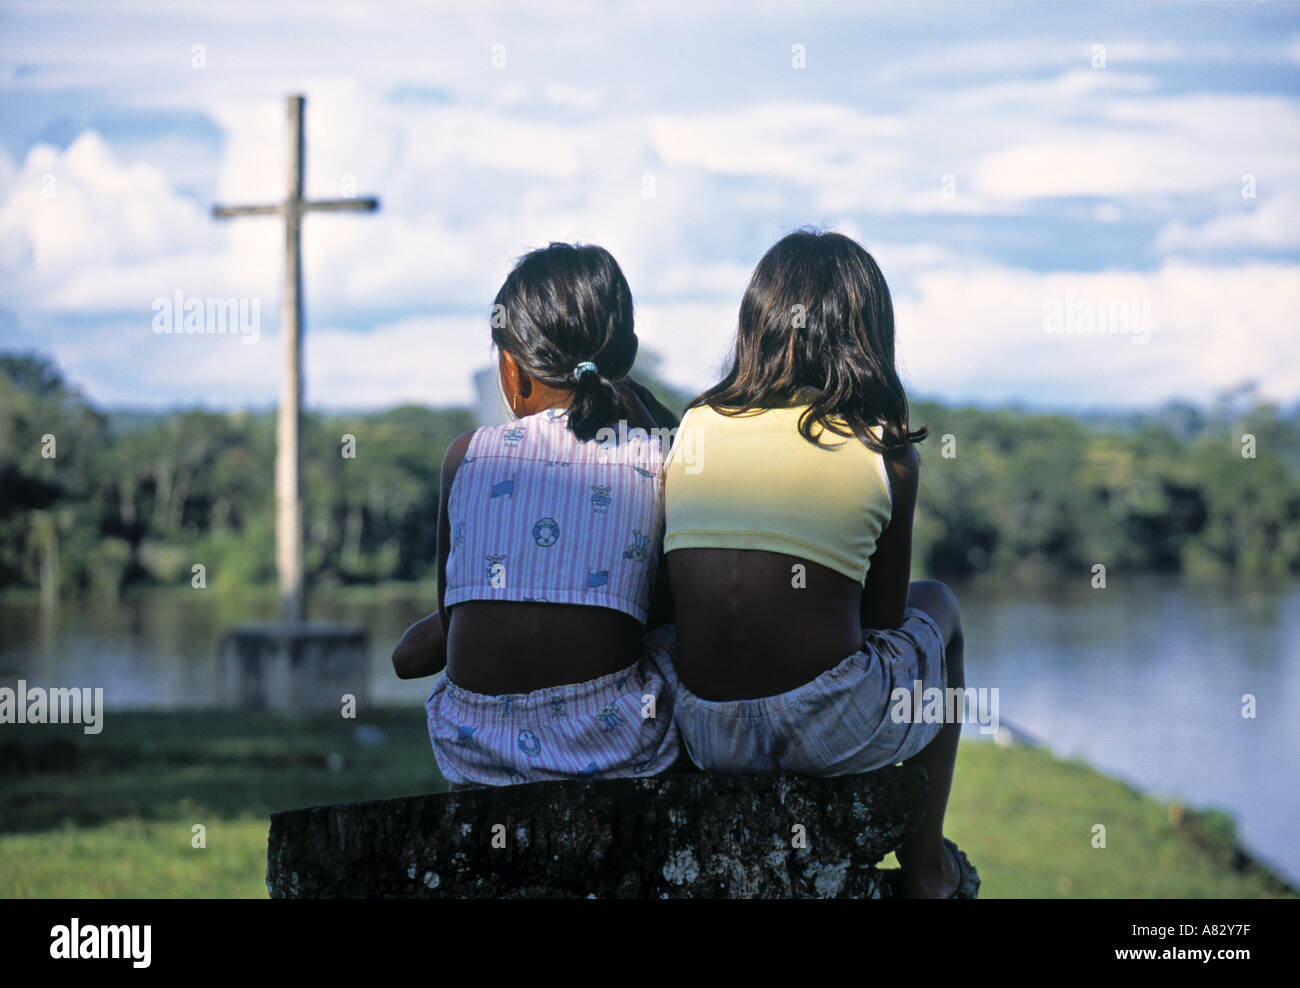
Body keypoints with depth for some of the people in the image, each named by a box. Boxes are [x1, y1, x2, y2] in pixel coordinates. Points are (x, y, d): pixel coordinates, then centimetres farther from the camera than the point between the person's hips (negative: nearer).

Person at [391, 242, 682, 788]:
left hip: (471, 743, 2)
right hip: (611, 746, -1)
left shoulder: (467, 454, 6)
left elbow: (453, 621, 12)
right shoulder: (663, 460, 2)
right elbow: (663, 608, 11)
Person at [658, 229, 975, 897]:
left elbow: (673, 596, 12)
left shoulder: (694, 426, 5)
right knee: (935, 608, 30)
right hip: (834, 736, -3)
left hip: (705, 740, 3)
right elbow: (882, 614, 7)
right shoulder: (886, 448, -2)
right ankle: (926, 865, 38)